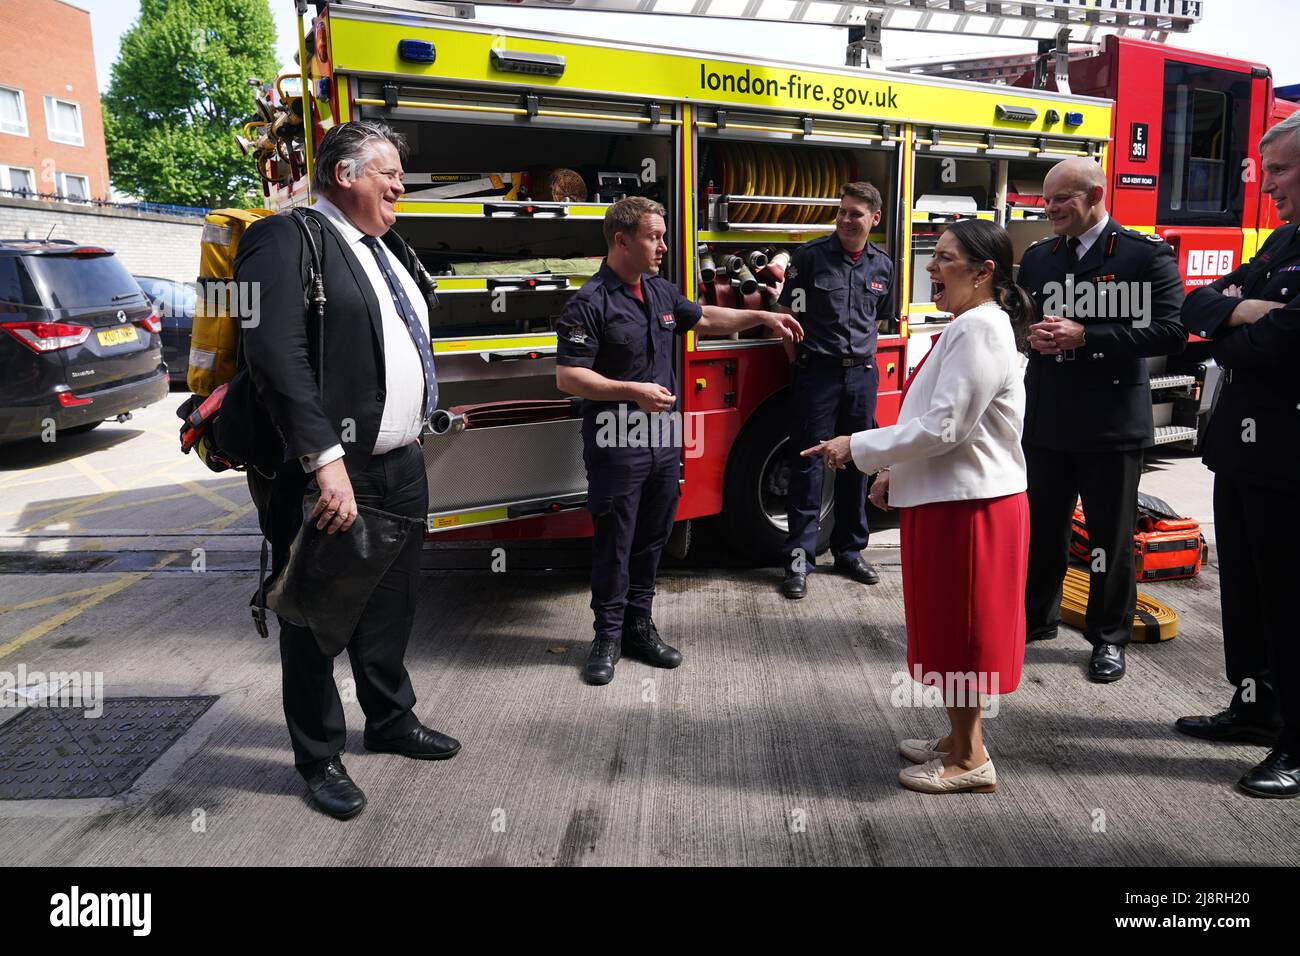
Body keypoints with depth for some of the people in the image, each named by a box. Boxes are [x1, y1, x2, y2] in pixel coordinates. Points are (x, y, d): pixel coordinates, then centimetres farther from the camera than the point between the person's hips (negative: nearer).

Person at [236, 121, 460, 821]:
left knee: (391, 608, 21)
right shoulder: (286, 240, -12)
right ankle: (319, 758, 25)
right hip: (329, 476, -8)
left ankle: (391, 721, 40)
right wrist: (325, 461, -28)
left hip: (401, 469, 8)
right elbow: (276, 356, -23)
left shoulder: (389, 249, 16)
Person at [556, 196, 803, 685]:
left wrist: (761, 317, 22)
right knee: (613, 544, 3)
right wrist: (633, 391, -23)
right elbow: (568, 376, -17)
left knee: (651, 539, 15)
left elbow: (704, 318, 27)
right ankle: (608, 636, 17)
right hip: (617, 447, -7)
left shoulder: (662, 292, 10)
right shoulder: (590, 303, -13)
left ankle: (639, 625, 28)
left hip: (664, 441, 7)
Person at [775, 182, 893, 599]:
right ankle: (799, 558, 5)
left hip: (862, 373, 4)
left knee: (856, 464, 10)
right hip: (817, 373, -4)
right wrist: (800, 359, -3)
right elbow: (787, 313, -2)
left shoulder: (883, 266, 8)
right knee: (808, 463, -2)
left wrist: (863, 355, 14)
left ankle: (849, 550, 23)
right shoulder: (810, 256, -5)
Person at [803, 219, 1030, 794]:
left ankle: (969, 760, 15)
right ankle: (959, 739, 31)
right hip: (950, 495, 10)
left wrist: (858, 448, -15)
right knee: (952, 628, 18)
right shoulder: (970, 326, 15)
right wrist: (896, 472, 12)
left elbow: (942, 427, -22)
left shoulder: (979, 328, -18)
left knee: (959, 629, 1)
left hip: (967, 507, -10)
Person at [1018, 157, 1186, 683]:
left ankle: (1109, 636, 23)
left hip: (1111, 421, -4)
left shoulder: (1147, 254, -6)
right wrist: (1034, 336, -6)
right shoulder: (1036, 257, 9)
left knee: (1110, 535, 8)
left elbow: (1169, 332, -14)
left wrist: (1086, 336, -20)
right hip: (1045, 418, 4)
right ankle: (1035, 617, 32)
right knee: (1041, 527, 15)